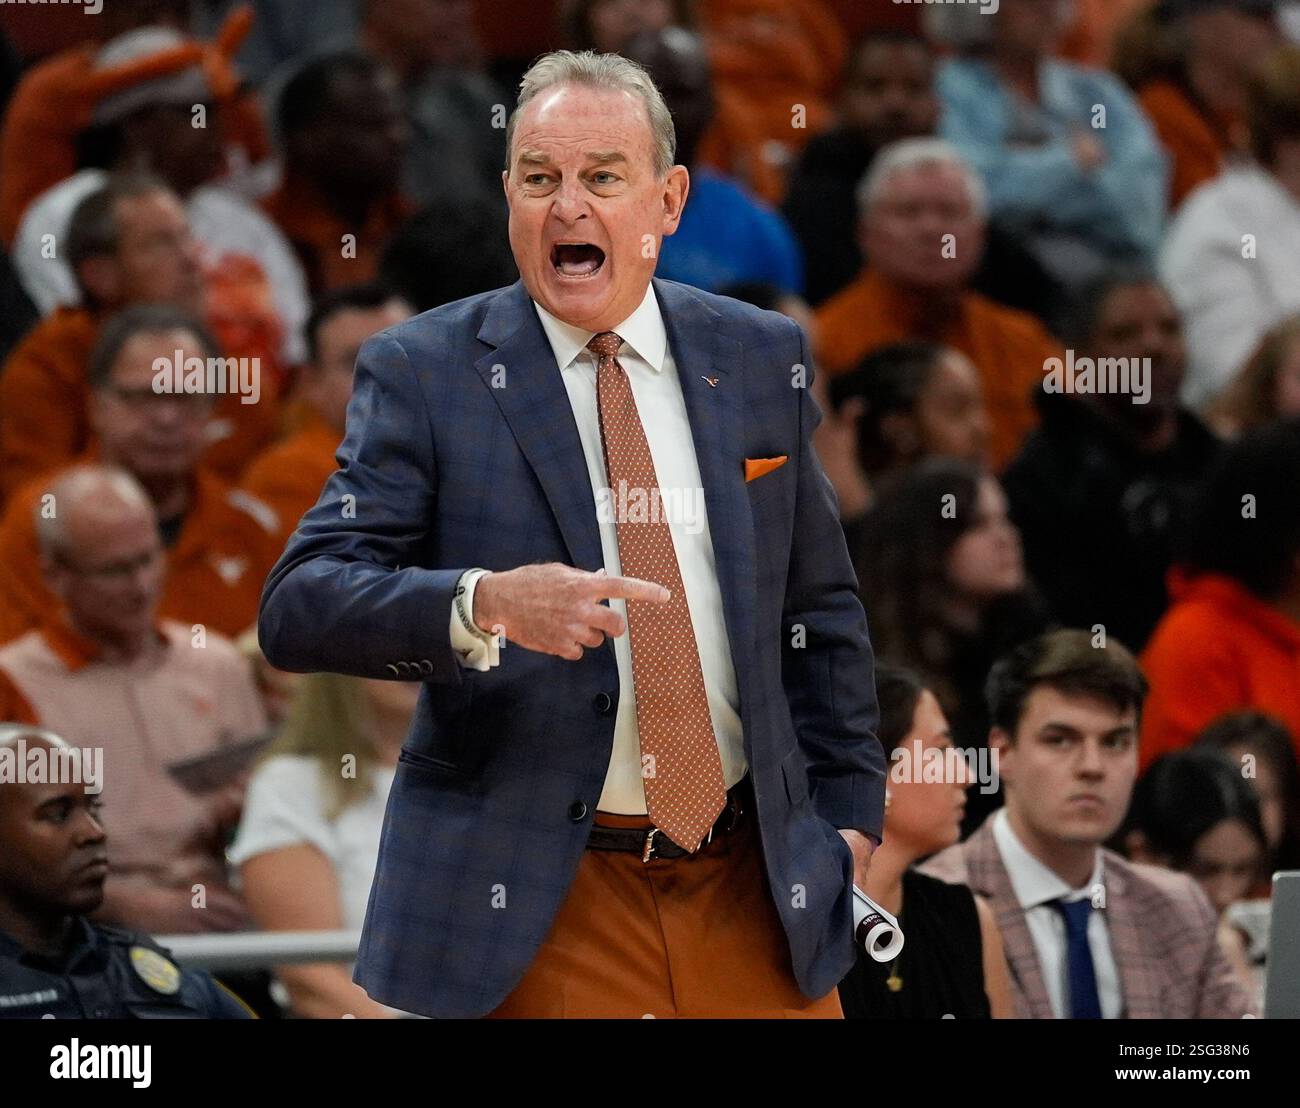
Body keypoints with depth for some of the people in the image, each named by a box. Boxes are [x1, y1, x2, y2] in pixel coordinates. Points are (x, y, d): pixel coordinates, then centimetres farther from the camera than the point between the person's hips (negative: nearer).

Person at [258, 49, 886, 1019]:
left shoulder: (760, 357, 8)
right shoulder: (421, 373, -4)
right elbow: (298, 609, -14)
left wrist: (847, 811, 10)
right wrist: (483, 606, -30)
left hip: (758, 886, 3)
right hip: (537, 903, -3)